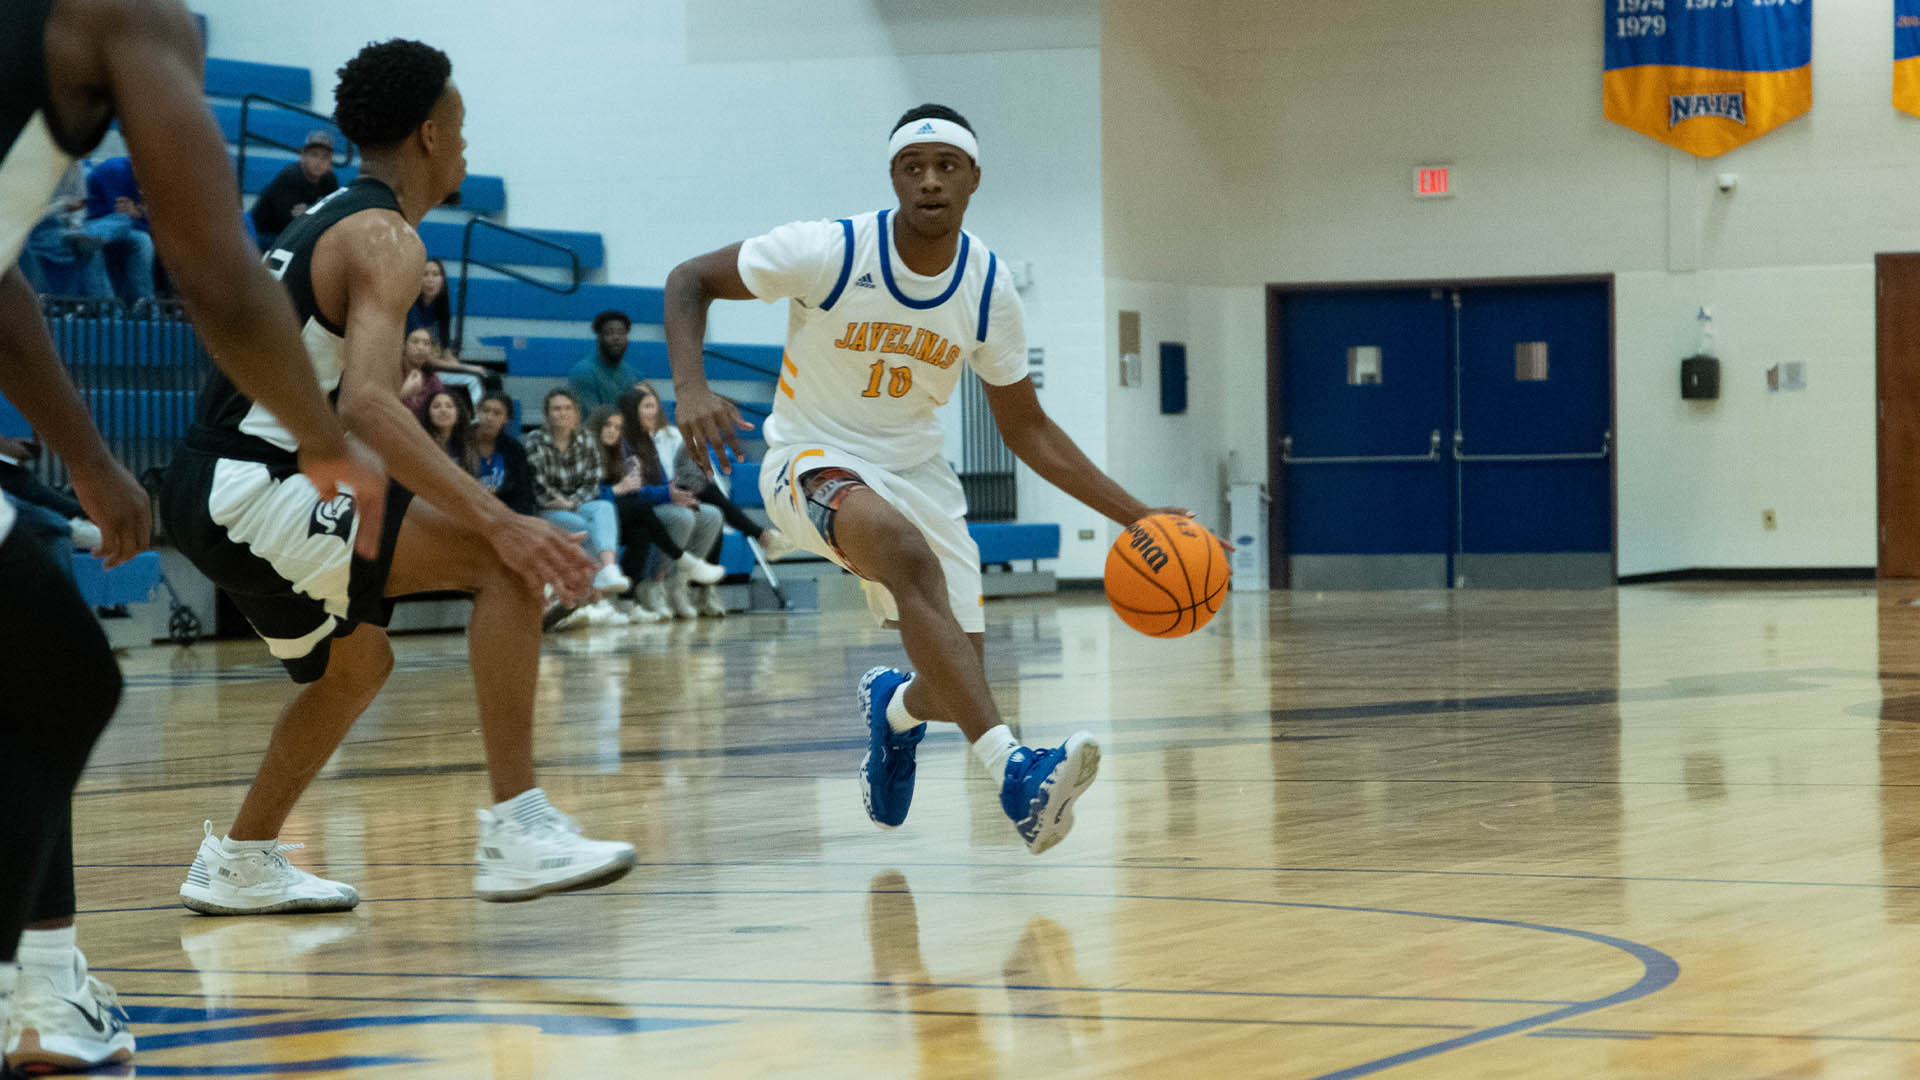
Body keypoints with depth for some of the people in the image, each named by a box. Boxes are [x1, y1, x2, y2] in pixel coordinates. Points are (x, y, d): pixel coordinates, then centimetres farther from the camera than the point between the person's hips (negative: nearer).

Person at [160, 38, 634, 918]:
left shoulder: (328, 220, 18)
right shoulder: (384, 239, -12)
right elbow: (368, 407, -27)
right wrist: (500, 522, -32)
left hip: (210, 489, 10)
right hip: (251, 490, -10)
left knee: (356, 662, 29)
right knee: (501, 562, -16)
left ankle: (238, 863, 36)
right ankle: (517, 832, -22)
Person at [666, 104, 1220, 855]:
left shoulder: (989, 291, -7)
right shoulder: (831, 252, -19)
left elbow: (1027, 432, 3)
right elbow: (689, 281, -10)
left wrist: (1137, 518, -5)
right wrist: (691, 389, -28)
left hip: (914, 470, 5)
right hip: (815, 461, -5)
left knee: (959, 680, -3)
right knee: (908, 553, -38)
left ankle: (893, 705, 38)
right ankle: (1013, 771, -46)